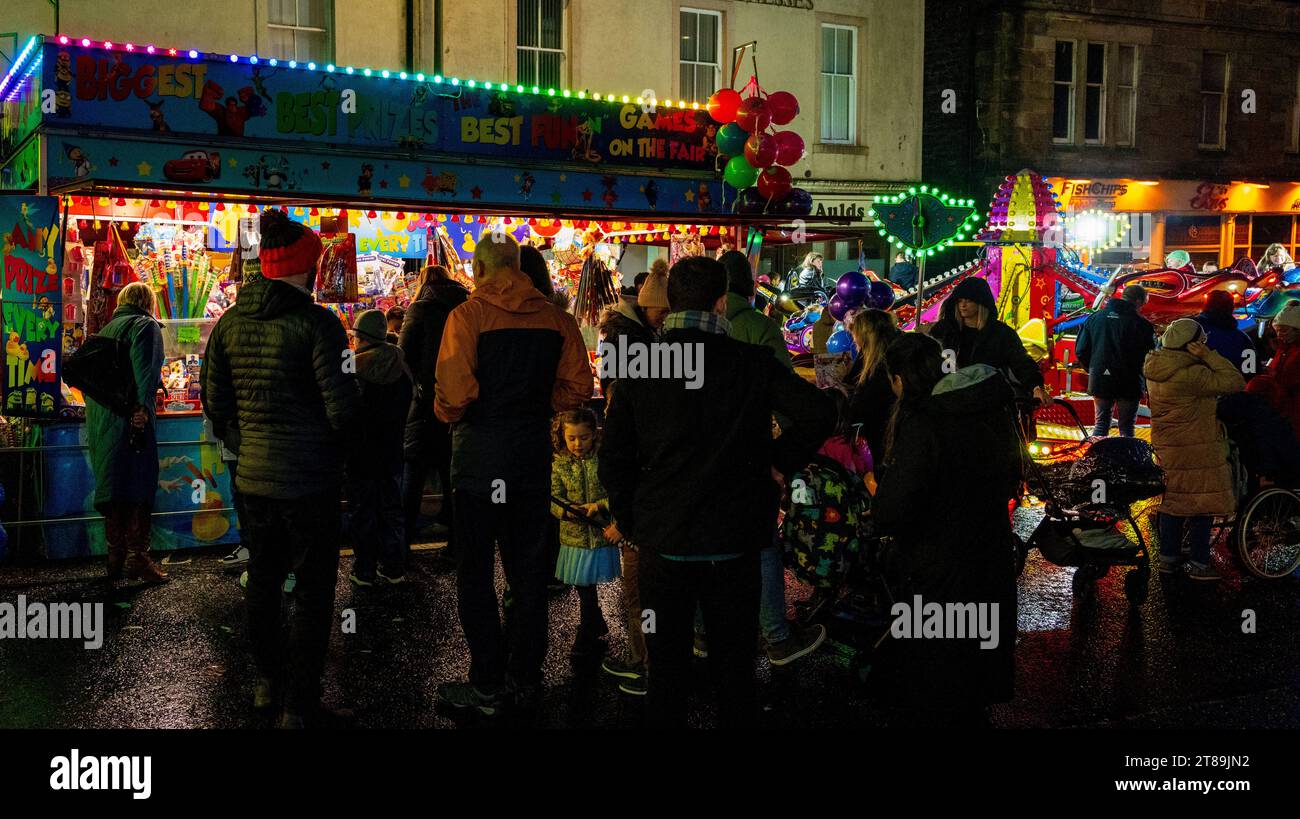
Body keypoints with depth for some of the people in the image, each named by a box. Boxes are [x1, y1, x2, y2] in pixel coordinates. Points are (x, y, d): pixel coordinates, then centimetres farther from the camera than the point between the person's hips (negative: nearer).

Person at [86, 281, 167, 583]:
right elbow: (146, 371, -16)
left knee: (112, 485, 12)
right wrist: (142, 409, -22)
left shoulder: (106, 329, 21)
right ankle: (138, 557, -6)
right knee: (140, 489, -4)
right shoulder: (146, 326, -1)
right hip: (130, 419, -7)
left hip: (99, 420, 7)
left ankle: (115, 558, 17)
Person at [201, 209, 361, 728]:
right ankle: (299, 708, 9)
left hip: (253, 475, 6)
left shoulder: (230, 323, 1)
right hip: (311, 479, -6)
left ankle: (265, 682, 39)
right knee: (313, 591, 6)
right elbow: (343, 406, -18)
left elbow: (216, 405, 5)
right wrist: (333, 438, 2)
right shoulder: (316, 323, -15)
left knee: (263, 578, 23)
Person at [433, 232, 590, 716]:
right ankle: (526, 680, 21)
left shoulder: (468, 315, -10)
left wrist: (447, 415, 2)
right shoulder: (555, 318, 3)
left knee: (475, 570, 6)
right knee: (528, 569, 13)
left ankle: (488, 685, 10)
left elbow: (454, 391, -19)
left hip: (480, 454, -4)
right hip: (534, 452, 4)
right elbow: (577, 388, 3)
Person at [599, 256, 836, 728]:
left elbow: (615, 459, -3)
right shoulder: (752, 363, -7)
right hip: (735, 545, 0)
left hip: (663, 543, 1)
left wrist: (630, 523, 9)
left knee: (667, 671, 14)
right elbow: (819, 413, -15)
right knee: (734, 669, 14)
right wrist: (781, 461, 0)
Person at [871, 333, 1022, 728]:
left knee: (936, 700, 10)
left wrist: (885, 474, -9)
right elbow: (1010, 482, 14)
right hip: (993, 562, 7)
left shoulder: (921, 425, -25)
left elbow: (890, 515, -28)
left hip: (940, 576, -7)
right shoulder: (994, 410, -1)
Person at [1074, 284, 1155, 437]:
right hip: (1128, 384, -4)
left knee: (1101, 424, 14)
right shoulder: (1142, 325, -11)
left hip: (1100, 382, 4)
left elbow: (1080, 350, 5)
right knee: (1126, 428, 7)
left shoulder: (1095, 317, 3)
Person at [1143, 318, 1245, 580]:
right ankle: (1199, 564, 10)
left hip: (1167, 447, 8)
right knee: (1200, 506, 3)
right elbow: (1235, 382, -23)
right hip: (1198, 451, -8)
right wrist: (1208, 356, -22)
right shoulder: (1191, 375, -24)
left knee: (1172, 501, 16)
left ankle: (1168, 558, 24)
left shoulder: (1156, 372, 3)